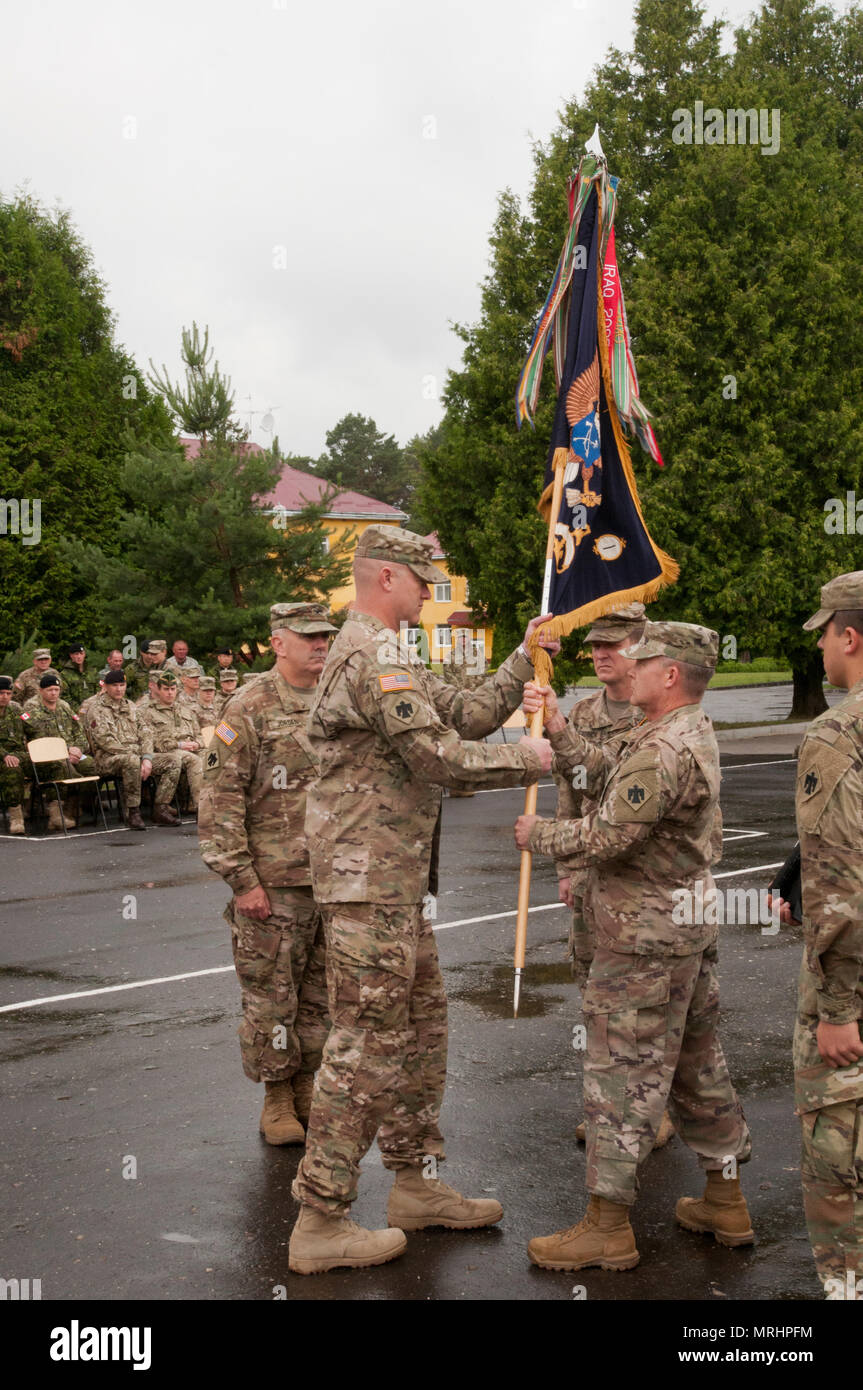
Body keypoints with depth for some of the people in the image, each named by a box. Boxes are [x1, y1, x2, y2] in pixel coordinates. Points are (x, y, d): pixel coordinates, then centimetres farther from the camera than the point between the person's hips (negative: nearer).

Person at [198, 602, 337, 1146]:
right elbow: (220, 801, -11)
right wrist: (243, 879, -14)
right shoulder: (250, 710, -8)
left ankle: (305, 1087, 27)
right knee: (271, 998, 3)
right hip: (273, 886, -5)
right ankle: (277, 1098, 17)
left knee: (321, 997, 12)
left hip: (334, 882, 5)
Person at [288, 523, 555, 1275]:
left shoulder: (391, 657, 19)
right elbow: (438, 756, -21)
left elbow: (470, 712, 19)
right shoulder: (374, 656, -16)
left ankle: (416, 1182, 28)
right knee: (367, 1042, -6)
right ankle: (320, 1223, 1)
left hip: (396, 880, 11)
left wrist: (525, 661, 14)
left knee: (421, 1024, 17)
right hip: (369, 878, -11)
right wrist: (528, 759, -9)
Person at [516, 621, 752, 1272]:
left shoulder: (663, 751, -23)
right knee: (697, 1064, 18)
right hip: (691, 924, 10)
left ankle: (608, 1228, 4)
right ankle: (727, 1201, 29)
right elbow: (605, 766, 14)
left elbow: (607, 837, -23)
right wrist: (557, 725, 8)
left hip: (647, 936, -10)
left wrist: (538, 835, -8)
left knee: (625, 1072, -3)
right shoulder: (694, 732, 11)